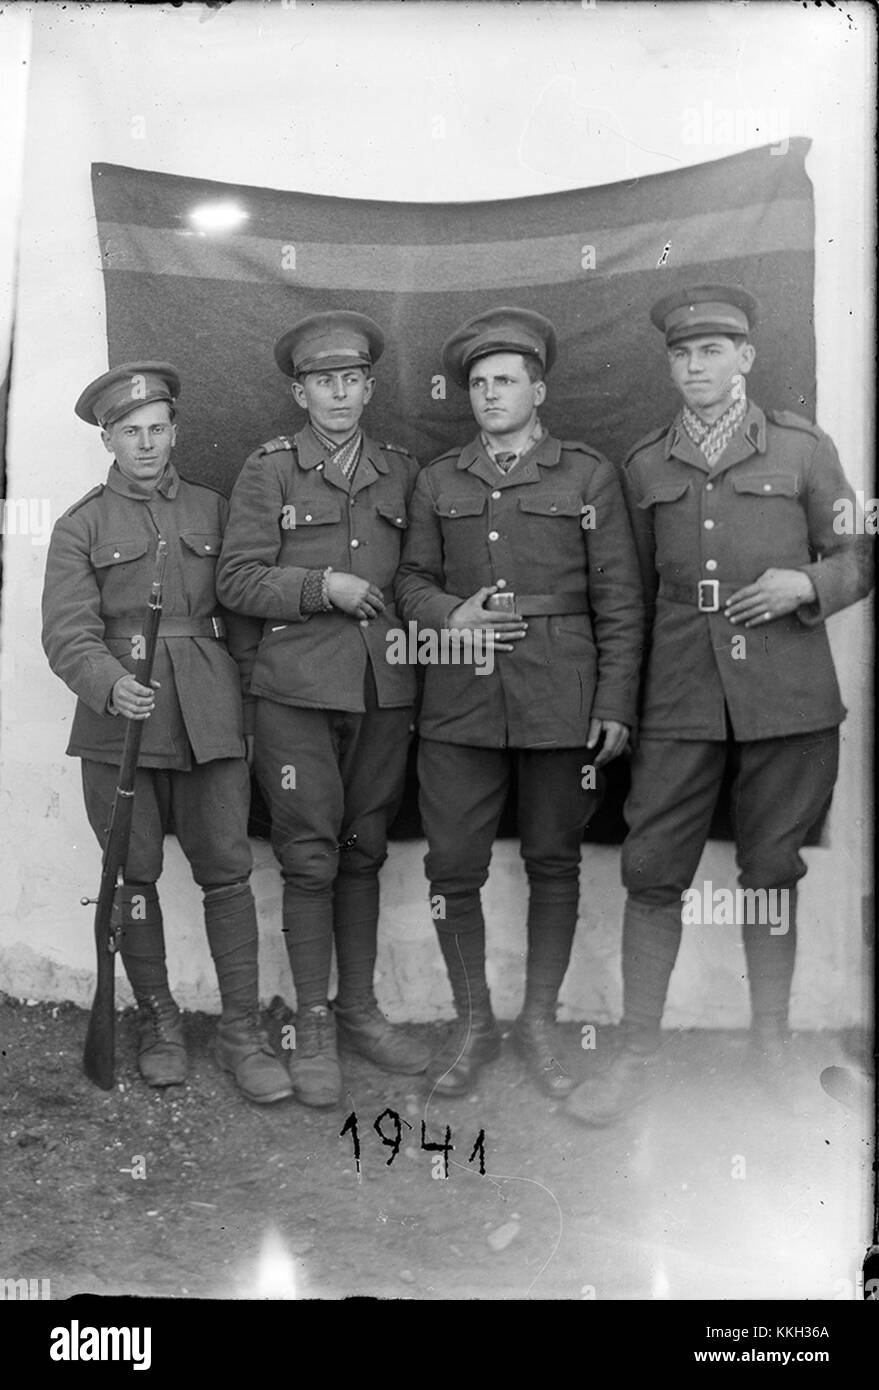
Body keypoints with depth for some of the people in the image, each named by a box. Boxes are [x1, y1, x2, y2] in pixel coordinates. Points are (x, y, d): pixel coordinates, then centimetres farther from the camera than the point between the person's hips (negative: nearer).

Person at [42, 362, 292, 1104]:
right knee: (134, 877, 6)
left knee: (227, 870, 0)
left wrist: (257, 698, 1)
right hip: (120, 717, -1)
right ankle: (158, 1021, 24)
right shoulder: (81, 527, 6)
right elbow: (67, 631, -5)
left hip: (211, 716, 1)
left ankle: (242, 1031, 10)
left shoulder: (214, 512, 13)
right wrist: (110, 683, -24)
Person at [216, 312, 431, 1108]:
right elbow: (237, 581, -3)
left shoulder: (403, 472, 12)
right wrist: (324, 586, -13)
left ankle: (359, 1011, 23)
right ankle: (313, 1028, 12)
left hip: (386, 689, 3)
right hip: (298, 689, -3)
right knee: (310, 858, -1)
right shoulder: (269, 471, 3)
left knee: (364, 854, 10)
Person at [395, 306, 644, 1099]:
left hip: (562, 701, -1)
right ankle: (473, 1025, 19)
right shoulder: (439, 482, 13)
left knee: (554, 863, 6)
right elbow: (413, 580, 16)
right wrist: (448, 614, -6)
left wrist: (616, 704, -4)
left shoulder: (589, 476, 6)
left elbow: (619, 601, 3)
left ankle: (540, 1023, 22)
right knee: (452, 867, 1)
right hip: (461, 700, 2)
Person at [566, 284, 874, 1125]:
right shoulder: (645, 466, 10)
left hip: (786, 696, -1)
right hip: (679, 698, 1)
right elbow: (635, 591, 13)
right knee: (652, 872, -1)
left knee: (770, 869, 9)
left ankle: (770, 1044, 26)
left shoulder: (801, 448, 5)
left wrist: (804, 585, -12)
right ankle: (635, 1057, 12)